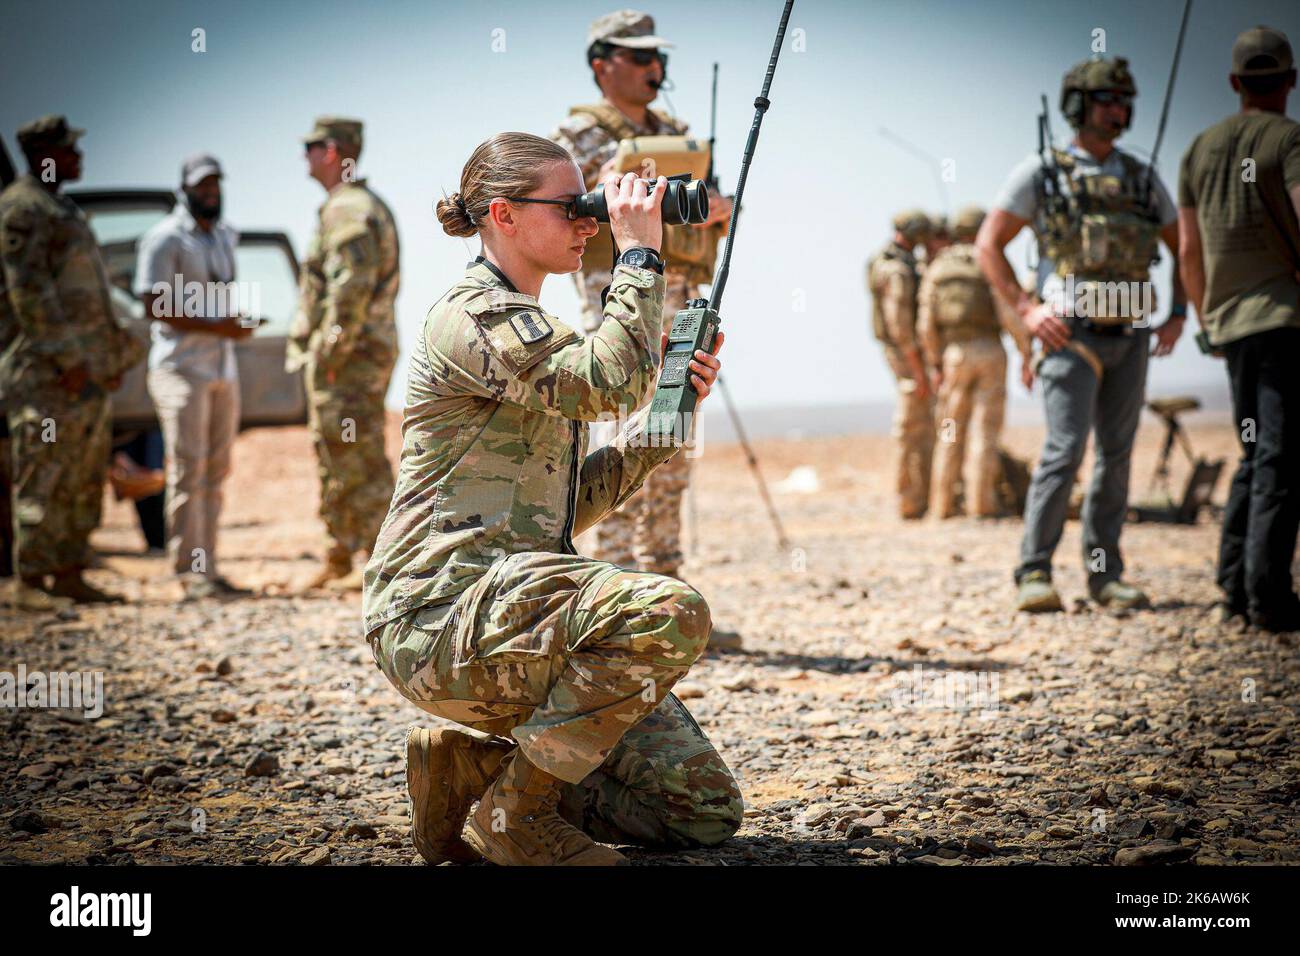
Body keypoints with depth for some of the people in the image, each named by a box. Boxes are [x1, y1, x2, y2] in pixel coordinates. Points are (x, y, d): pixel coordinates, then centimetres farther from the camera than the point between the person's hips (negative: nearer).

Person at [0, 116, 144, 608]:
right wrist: (67, 358, -21)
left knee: (84, 476, 8)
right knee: (44, 475, -9)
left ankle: (69, 574, 12)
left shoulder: (61, 209, 21)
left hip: (85, 368, 10)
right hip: (47, 367, -10)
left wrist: (114, 353, 20)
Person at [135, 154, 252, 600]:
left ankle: (208, 570, 10)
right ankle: (190, 573, -11)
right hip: (181, 367, -8)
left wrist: (238, 320, 4)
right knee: (188, 471, -10)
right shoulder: (163, 240, -7)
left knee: (215, 473, 7)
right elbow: (156, 306, -13)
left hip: (223, 368, 8)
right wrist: (216, 327, -17)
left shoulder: (225, 237, 17)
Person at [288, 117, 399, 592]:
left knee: (358, 462, -9)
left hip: (348, 355, -11)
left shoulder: (349, 210, -14)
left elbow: (351, 289, -24)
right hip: (363, 352, 11)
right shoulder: (362, 206, 19)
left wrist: (329, 352, -21)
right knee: (337, 462, 15)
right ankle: (338, 561, 21)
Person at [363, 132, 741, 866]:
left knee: (706, 810, 0)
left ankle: (471, 771, 11)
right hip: (443, 613, -9)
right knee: (669, 613, -34)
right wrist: (640, 253, -13)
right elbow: (608, 380, -23)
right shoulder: (472, 316, -7)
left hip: (516, 611, 9)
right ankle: (514, 814, -16)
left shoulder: (527, 329, 22)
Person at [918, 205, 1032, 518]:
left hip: (953, 355, 3)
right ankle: (982, 501, -1)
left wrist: (934, 366, 6)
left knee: (952, 433, 8)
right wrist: (1027, 356, -7)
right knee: (986, 431, 1)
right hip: (989, 351, -3)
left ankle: (945, 502, 6)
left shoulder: (936, 268, 4)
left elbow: (926, 322, 0)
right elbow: (1010, 315, -14)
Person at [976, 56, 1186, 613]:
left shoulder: (1142, 179, 12)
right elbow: (988, 245, -1)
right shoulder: (1041, 172, 0)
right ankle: (1034, 574, -8)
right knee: (1064, 451, -13)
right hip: (1072, 332, -5)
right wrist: (1026, 310, -9)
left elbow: (1184, 249, 20)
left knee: (1116, 455, 5)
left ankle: (1104, 574, 11)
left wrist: (1178, 313, 7)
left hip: (1129, 337, 5)